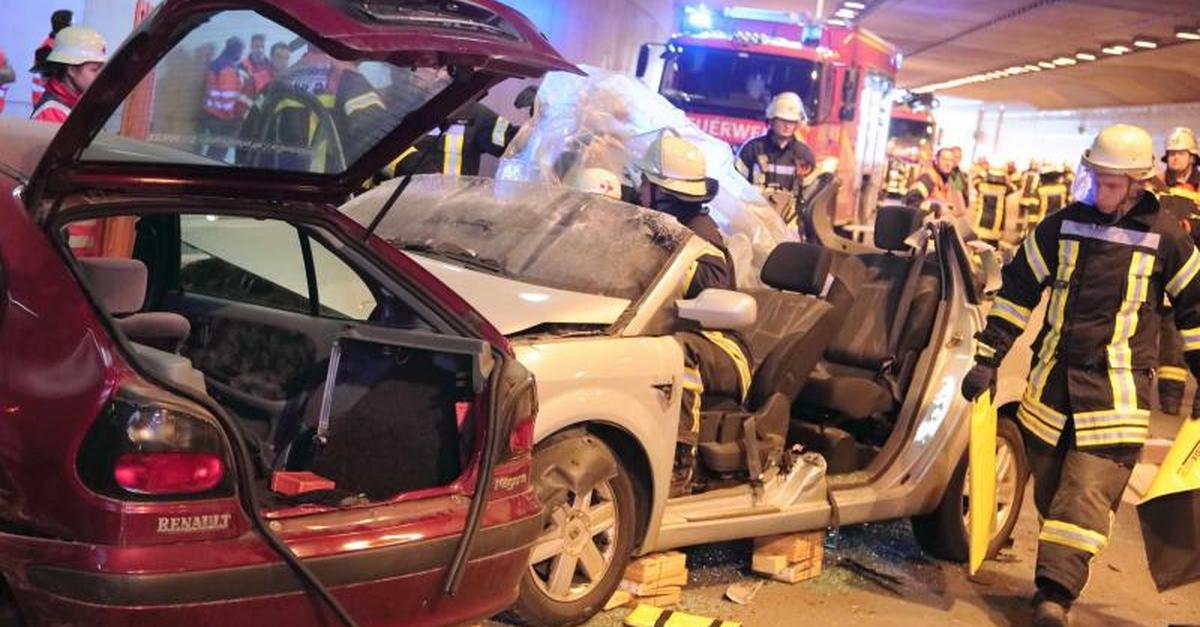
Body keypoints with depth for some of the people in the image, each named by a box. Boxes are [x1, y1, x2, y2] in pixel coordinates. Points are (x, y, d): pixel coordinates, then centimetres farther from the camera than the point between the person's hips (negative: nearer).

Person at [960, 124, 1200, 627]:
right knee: (1050, 487, 11)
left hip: (1116, 389, -3)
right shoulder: (1062, 226, 3)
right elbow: (1017, 290, 7)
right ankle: (1055, 585, 26)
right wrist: (988, 359, 3)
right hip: (1051, 378, 3)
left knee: (1088, 491, -11)